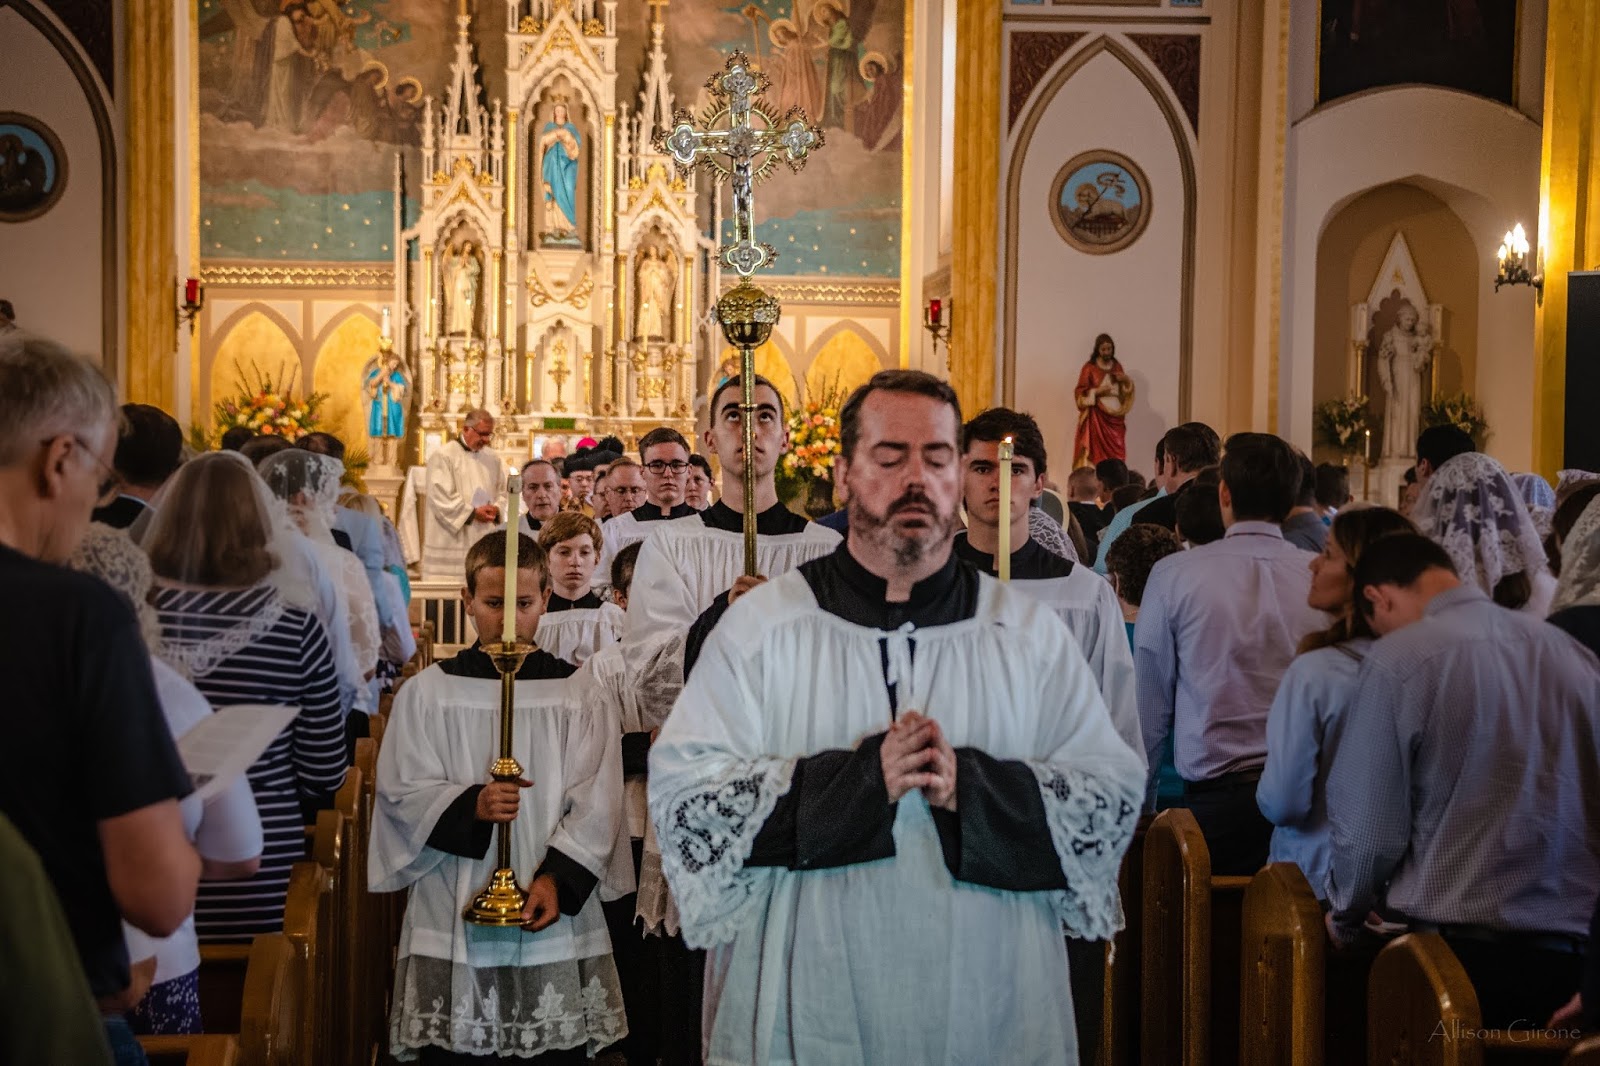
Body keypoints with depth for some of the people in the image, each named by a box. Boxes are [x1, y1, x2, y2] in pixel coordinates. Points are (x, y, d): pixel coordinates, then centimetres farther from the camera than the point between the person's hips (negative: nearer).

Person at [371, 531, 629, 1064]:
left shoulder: (580, 693, 5)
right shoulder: (428, 692, 5)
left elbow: (598, 803, -1)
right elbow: (401, 792, 0)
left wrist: (558, 877, -14)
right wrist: (470, 806, -18)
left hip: (557, 918, 0)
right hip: (452, 917, 0)